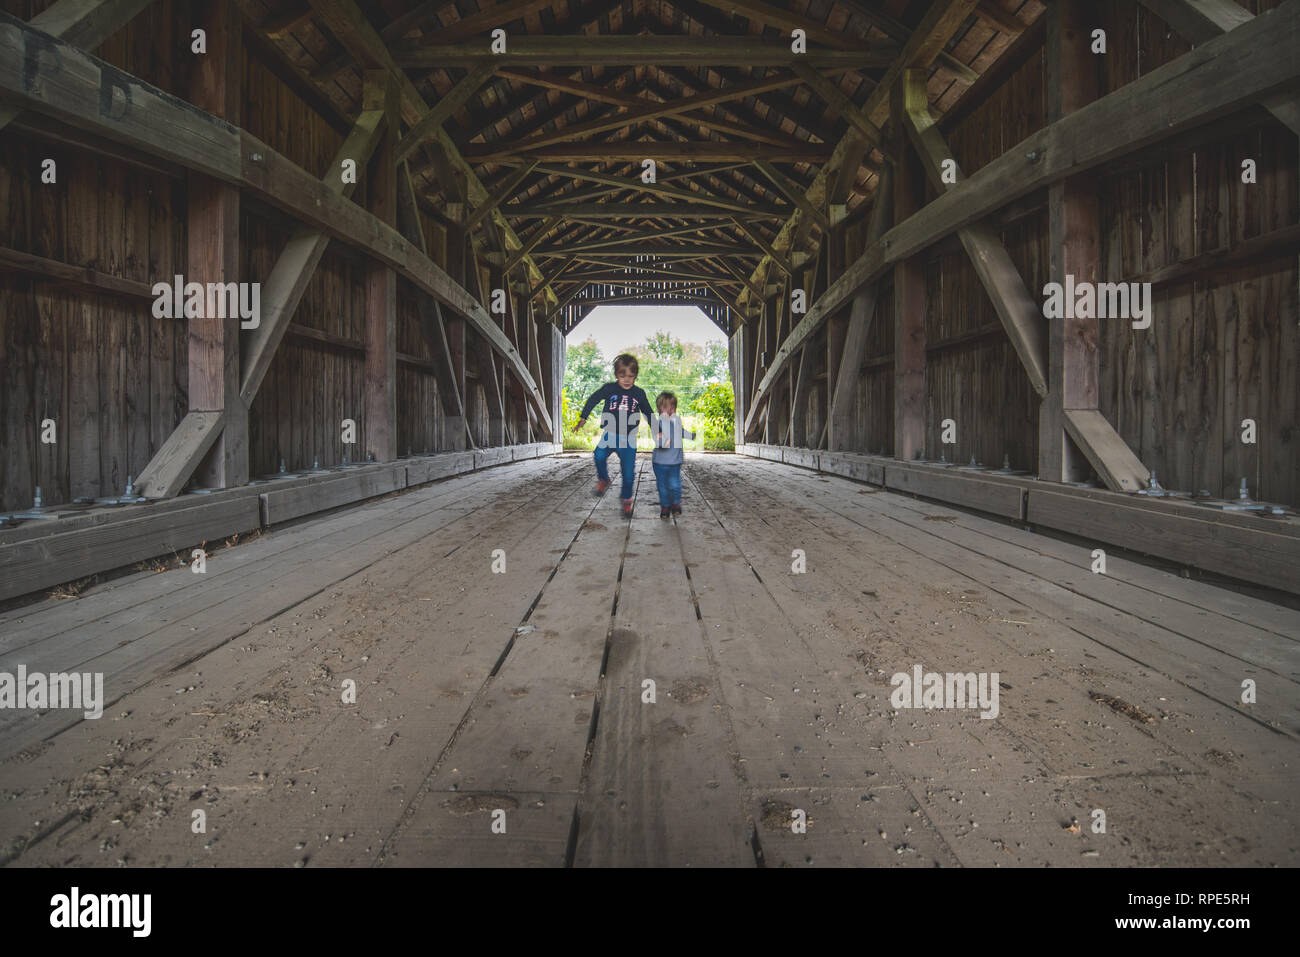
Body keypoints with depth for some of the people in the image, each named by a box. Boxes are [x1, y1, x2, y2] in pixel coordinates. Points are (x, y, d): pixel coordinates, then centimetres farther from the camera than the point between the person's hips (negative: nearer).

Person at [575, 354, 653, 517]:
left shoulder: (639, 394, 3)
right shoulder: (609, 388, -2)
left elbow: (648, 413, 16)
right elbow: (593, 399, 12)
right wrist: (583, 417, 8)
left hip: (628, 438, 1)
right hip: (610, 434, -1)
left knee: (628, 472, 1)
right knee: (600, 455, -30)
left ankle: (626, 499, 23)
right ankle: (603, 480, -3)